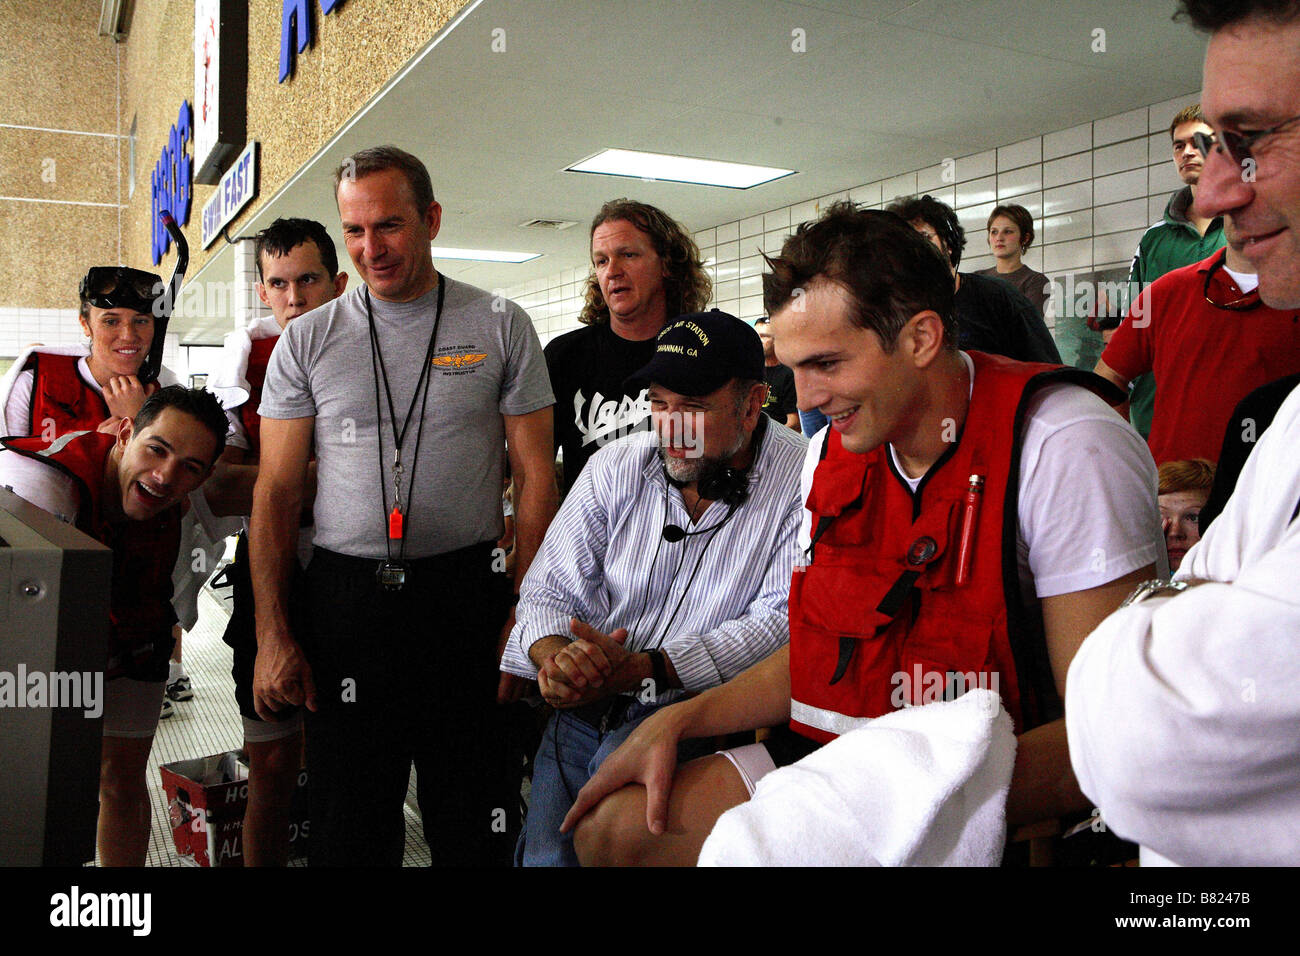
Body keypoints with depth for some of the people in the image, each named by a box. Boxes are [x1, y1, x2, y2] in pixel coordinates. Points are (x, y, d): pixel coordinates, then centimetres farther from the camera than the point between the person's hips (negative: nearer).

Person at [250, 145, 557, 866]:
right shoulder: (306, 341, 5)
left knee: (477, 828, 8)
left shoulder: (502, 327, 2)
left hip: (467, 590, -1)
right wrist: (271, 635, -1)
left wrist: (526, 613, -6)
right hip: (345, 597, 1)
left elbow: (535, 477, 1)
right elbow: (276, 491, 5)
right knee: (348, 830, 11)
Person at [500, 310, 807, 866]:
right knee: (545, 856, -16)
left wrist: (644, 670, -23)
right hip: (588, 712, 3)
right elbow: (552, 590, 9)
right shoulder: (614, 469, 6)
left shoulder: (802, 483, -7)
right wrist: (555, 658, -16)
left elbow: (784, 620, -15)